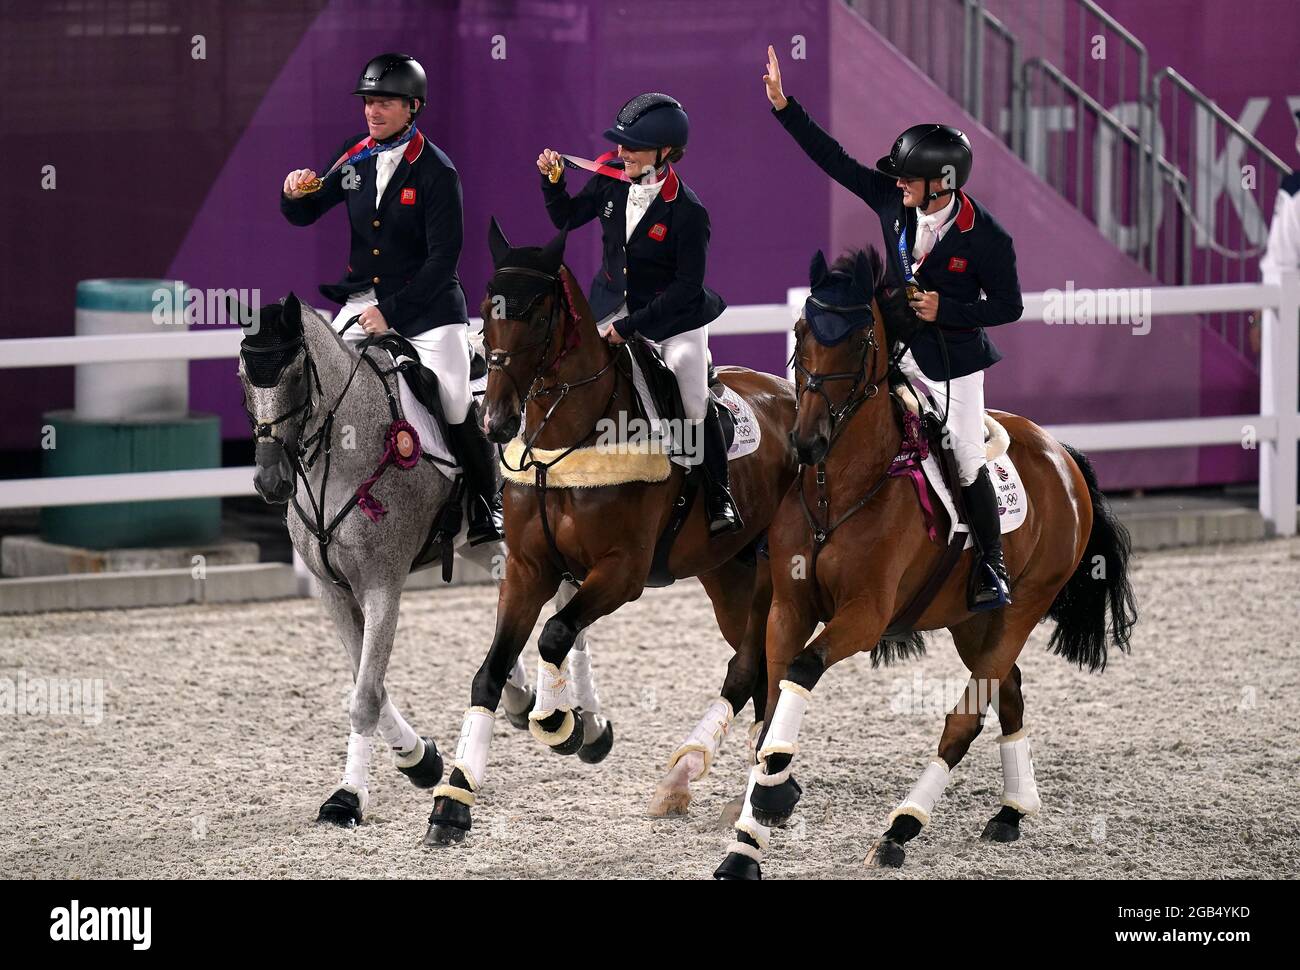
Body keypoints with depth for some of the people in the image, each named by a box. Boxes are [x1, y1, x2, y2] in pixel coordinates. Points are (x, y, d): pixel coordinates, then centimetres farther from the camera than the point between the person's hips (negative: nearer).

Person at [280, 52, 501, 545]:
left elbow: (444, 257, -18)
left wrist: (390, 311, -21)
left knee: (458, 411, -9)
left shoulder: (436, 171, -15)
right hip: (364, 298, 5)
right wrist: (294, 194, -14)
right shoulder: (353, 157, 2)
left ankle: (487, 508, 12)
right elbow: (304, 215, 11)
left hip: (427, 303, -5)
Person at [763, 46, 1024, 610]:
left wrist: (944, 309, -23)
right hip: (892, 345, 5)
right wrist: (784, 106, -13)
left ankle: (992, 565, 16)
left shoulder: (986, 238, -21)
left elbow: (1009, 306, -12)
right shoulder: (892, 201, -9)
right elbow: (834, 160, -7)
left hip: (952, 358, -5)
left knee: (968, 465, 0)